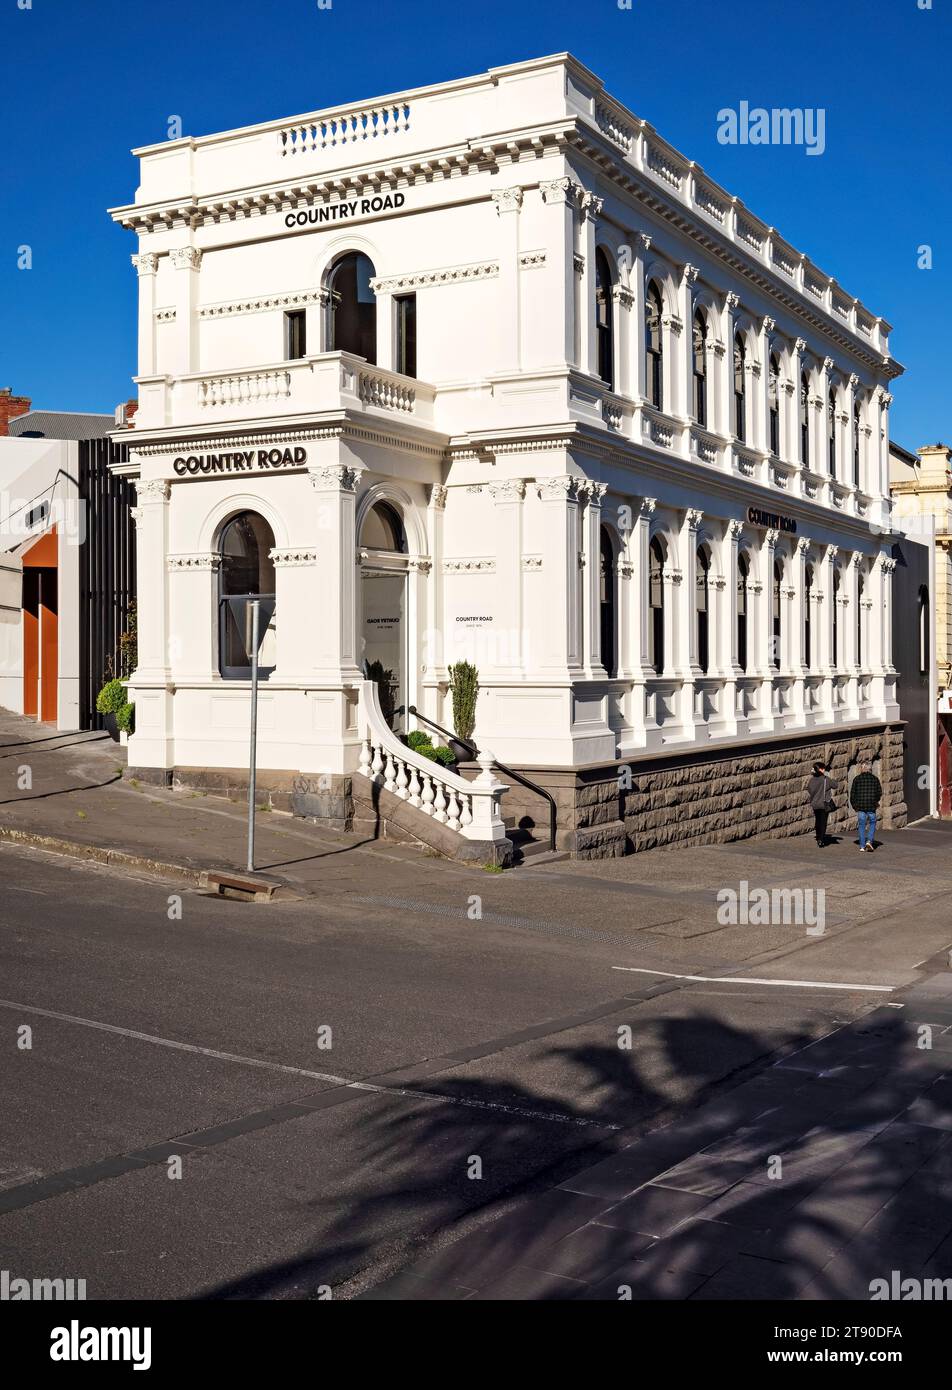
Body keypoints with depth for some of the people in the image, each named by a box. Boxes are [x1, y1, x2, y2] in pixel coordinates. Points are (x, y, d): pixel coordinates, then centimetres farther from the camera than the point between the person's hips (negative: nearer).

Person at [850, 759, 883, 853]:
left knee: (861, 826, 6)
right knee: (872, 823, 14)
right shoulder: (875, 778, 2)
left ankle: (862, 847, 5)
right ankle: (869, 841, -5)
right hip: (871, 806, 0)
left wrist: (854, 805, 12)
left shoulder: (857, 779, 2)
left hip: (860, 806, 1)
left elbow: (852, 793, 1)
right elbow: (879, 793, 1)